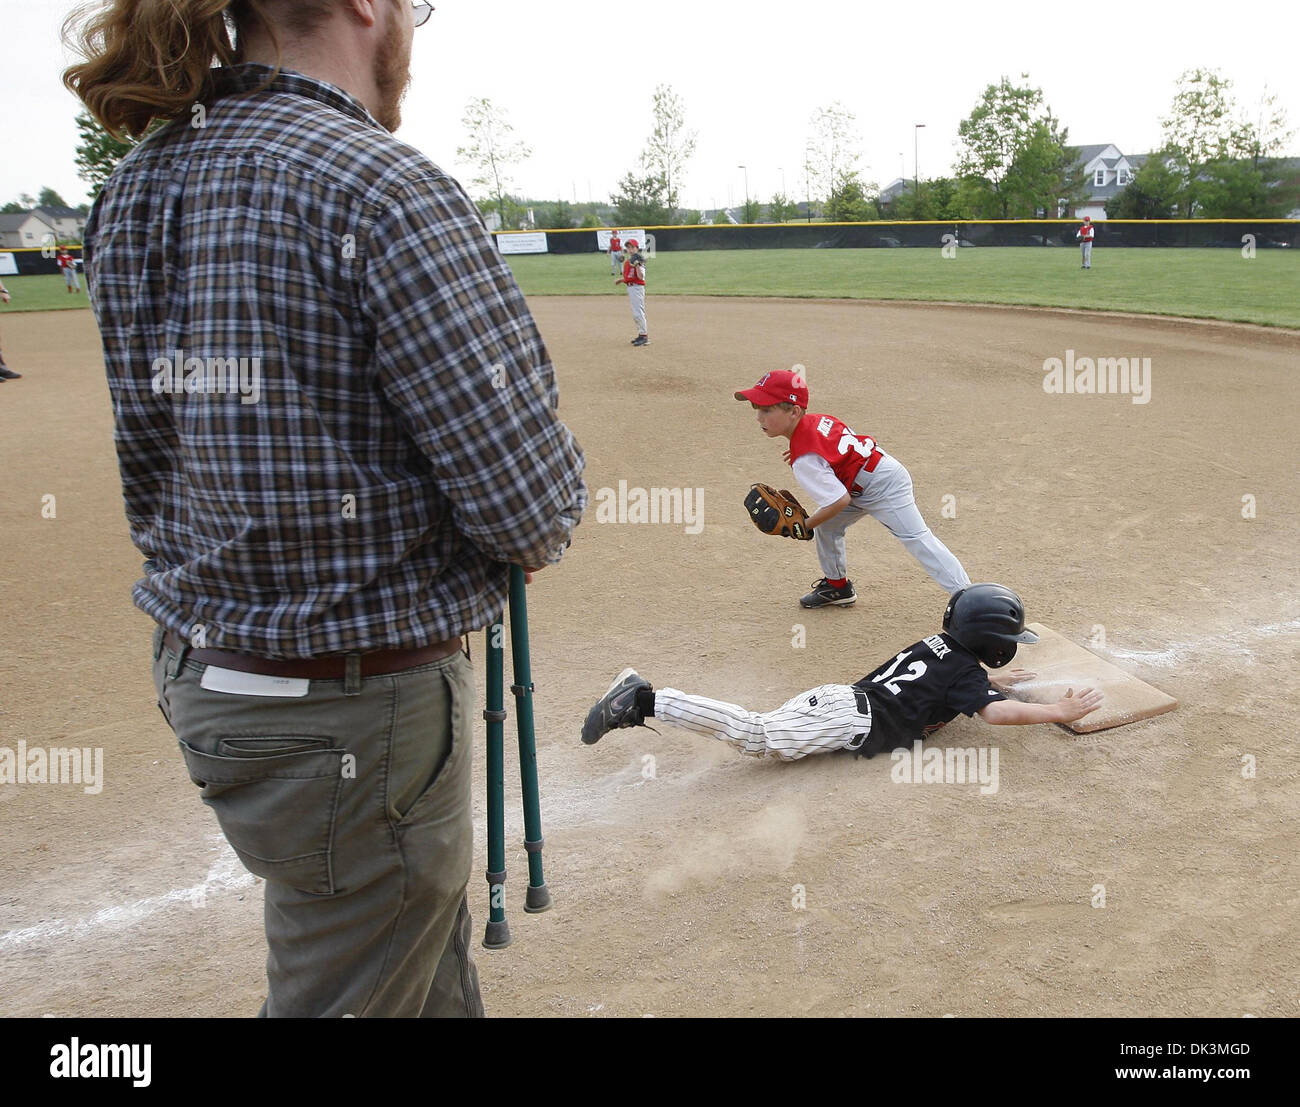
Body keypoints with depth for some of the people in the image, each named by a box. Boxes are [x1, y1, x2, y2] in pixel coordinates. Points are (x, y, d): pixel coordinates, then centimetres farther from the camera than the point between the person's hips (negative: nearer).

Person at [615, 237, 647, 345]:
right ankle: (641, 334, 24)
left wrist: (637, 265, -30)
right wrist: (620, 280, 12)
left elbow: (641, 277, -22)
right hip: (629, 288, 9)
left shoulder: (639, 262, -11)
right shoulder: (626, 263, 15)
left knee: (638, 312, -11)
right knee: (635, 314, 15)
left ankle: (644, 336, -6)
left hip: (637, 287, -9)